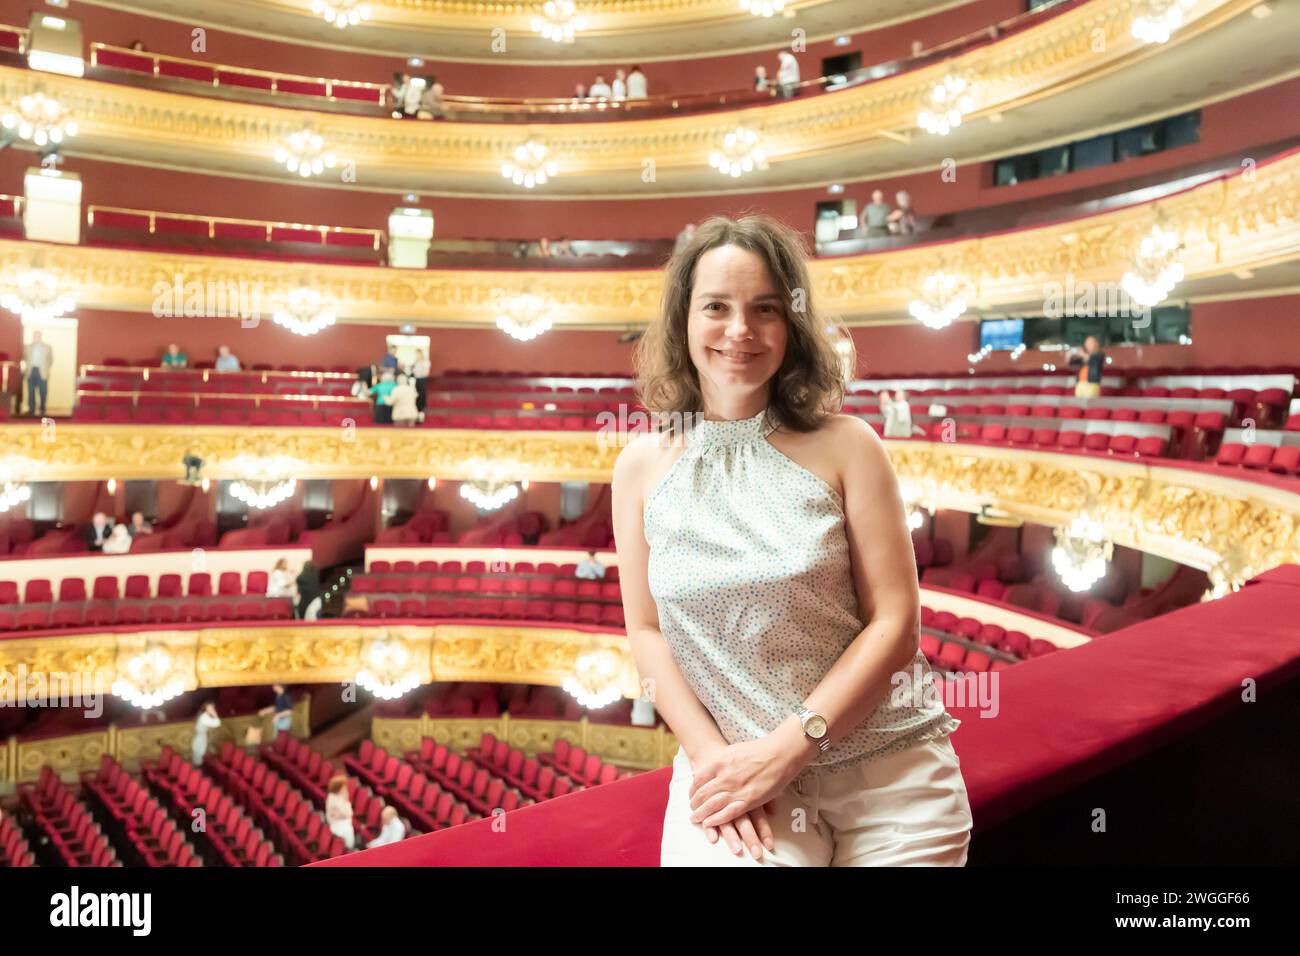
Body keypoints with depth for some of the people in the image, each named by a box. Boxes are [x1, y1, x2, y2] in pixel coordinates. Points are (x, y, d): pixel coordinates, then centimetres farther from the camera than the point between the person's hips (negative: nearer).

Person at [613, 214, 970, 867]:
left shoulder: (844, 446, -5)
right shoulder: (642, 466, 2)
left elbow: (894, 623, -6)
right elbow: (647, 631, 4)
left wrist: (785, 749, -13)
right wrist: (714, 756, -10)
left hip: (887, 770, 0)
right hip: (730, 765, 1)